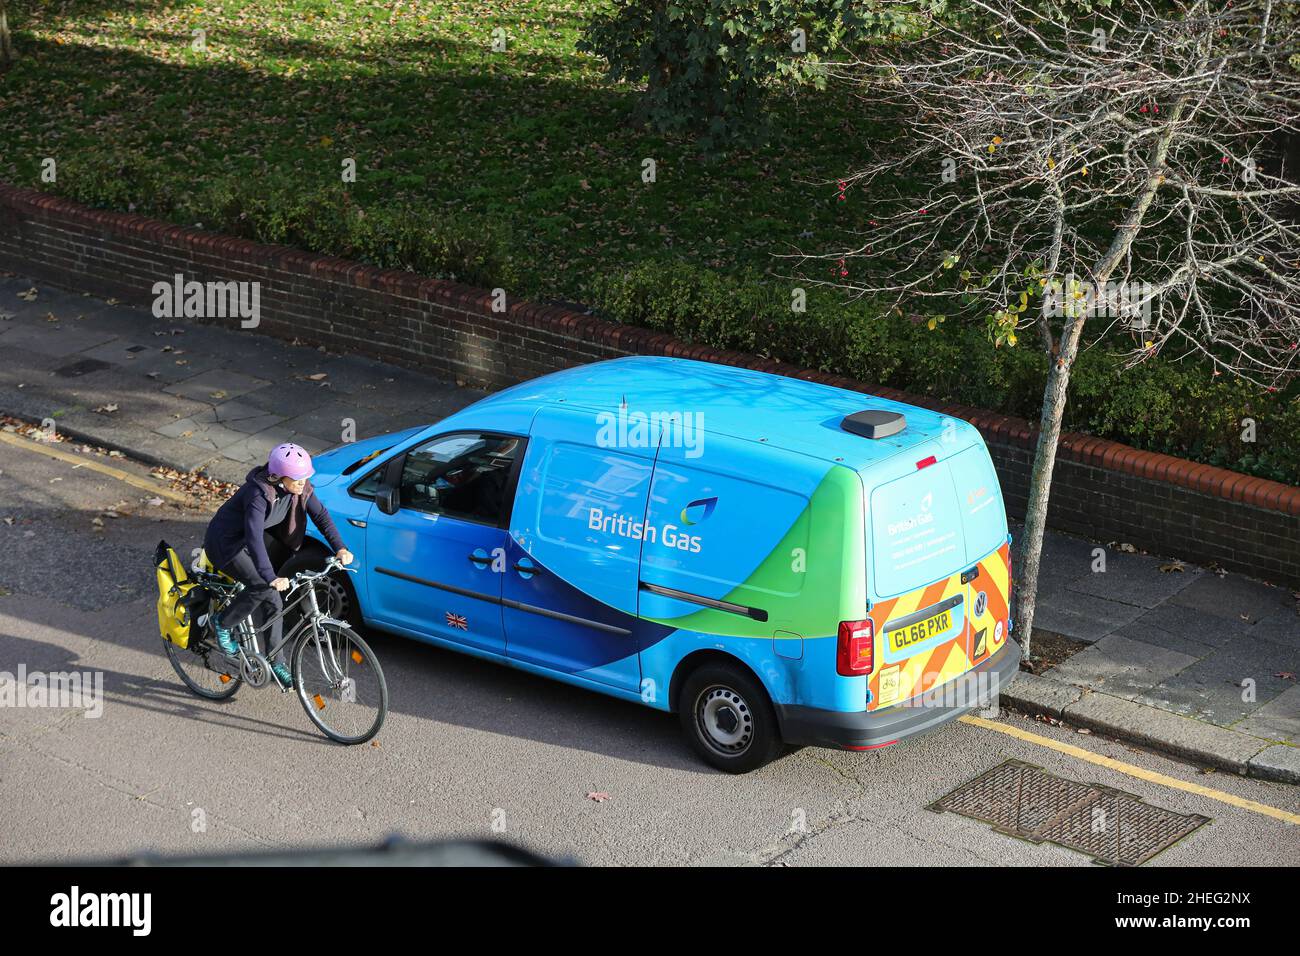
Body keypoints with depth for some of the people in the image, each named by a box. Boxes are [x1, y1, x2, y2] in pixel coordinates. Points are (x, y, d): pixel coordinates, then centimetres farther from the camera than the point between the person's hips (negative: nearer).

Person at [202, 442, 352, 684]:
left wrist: (340, 548, -21)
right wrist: (271, 577, -53)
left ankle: (276, 662, 15)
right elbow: (254, 538, -44)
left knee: (272, 602, 2)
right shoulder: (258, 494, -36)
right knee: (262, 586, -27)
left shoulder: (299, 487, -14)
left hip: (255, 538, 7)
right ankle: (223, 624, -4)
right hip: (226, 544, -7)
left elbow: (320, 515, -7)